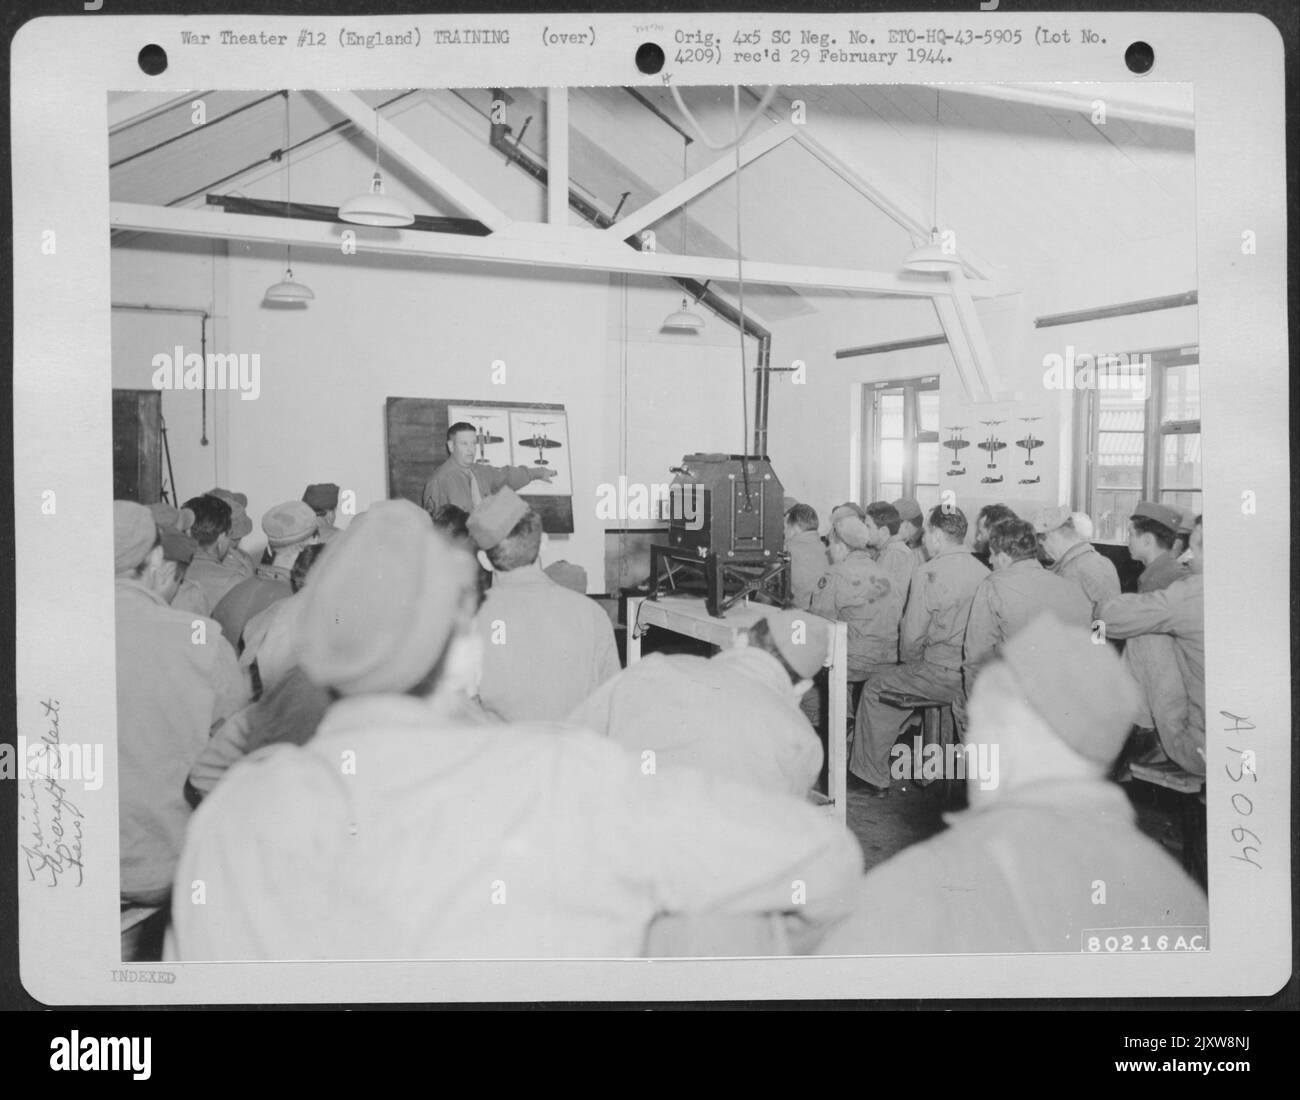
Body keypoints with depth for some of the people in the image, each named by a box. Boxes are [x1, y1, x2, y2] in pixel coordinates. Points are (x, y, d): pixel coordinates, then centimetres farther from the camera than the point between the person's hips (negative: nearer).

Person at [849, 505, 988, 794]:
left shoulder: (929, 573, -14)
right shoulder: (984, 572, 4)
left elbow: (912, 634, -13)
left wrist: (911, 662, 8)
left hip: (942, 675, -7)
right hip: (977, 675, 7)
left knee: (874, 689, 12)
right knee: (906, 677, 30)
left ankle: (871, 776, 18)